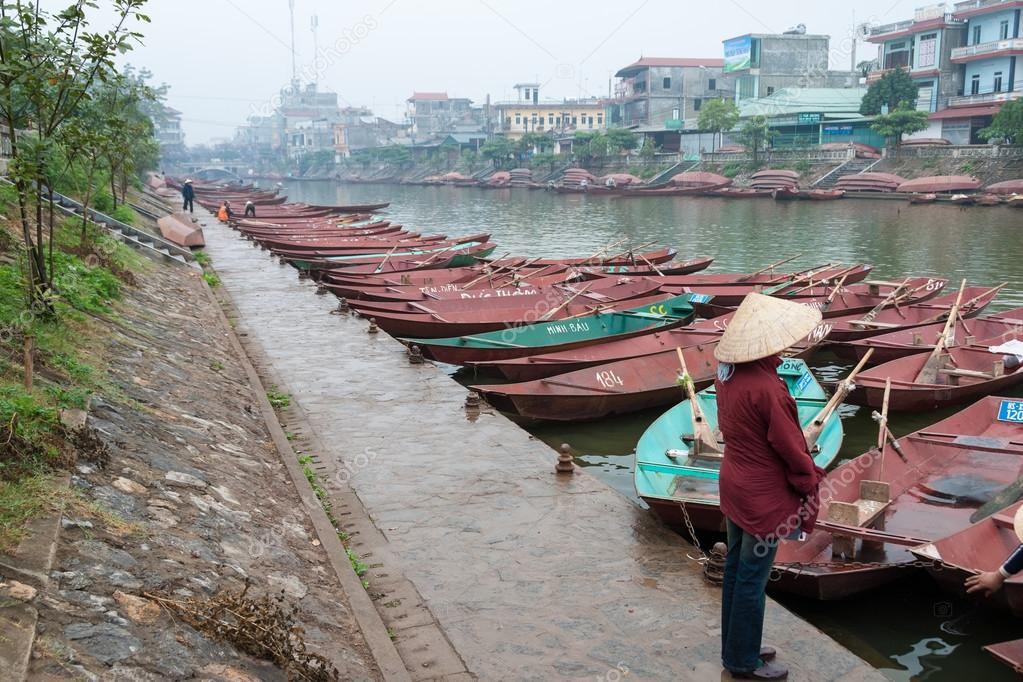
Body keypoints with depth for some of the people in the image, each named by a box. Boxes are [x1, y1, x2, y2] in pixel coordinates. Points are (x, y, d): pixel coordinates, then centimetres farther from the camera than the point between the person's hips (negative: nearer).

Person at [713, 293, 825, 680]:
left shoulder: (727, 374, -2)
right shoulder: (767, 387, -28)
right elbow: (791, 445, -19)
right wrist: (810, 483, -4)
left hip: (734, 484, 9)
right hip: (764, 495, -9)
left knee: (736, 567, 20)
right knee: (752, 578, 6)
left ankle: (735, 649, 36)